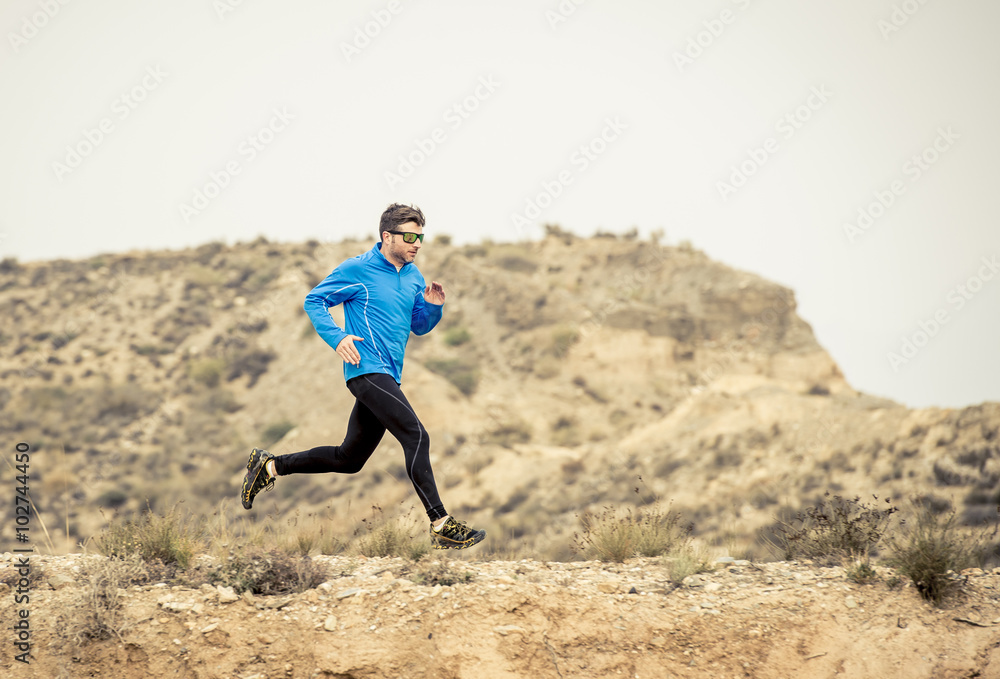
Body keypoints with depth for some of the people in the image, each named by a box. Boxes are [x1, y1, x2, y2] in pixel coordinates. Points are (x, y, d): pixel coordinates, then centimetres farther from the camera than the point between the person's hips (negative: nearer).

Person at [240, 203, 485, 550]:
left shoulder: (413, 275, 15)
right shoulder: (357, 270, -6)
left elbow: (419, 326, 22)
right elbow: (313, 301, -1)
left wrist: (433, 306, 1)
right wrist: (337, 337, -15)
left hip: (388, 376, 9)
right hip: (367, 369, -9)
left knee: (348, 459, 14)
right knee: (416, 436, -19)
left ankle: (269, 466, 27)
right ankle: (441, 525, -19)